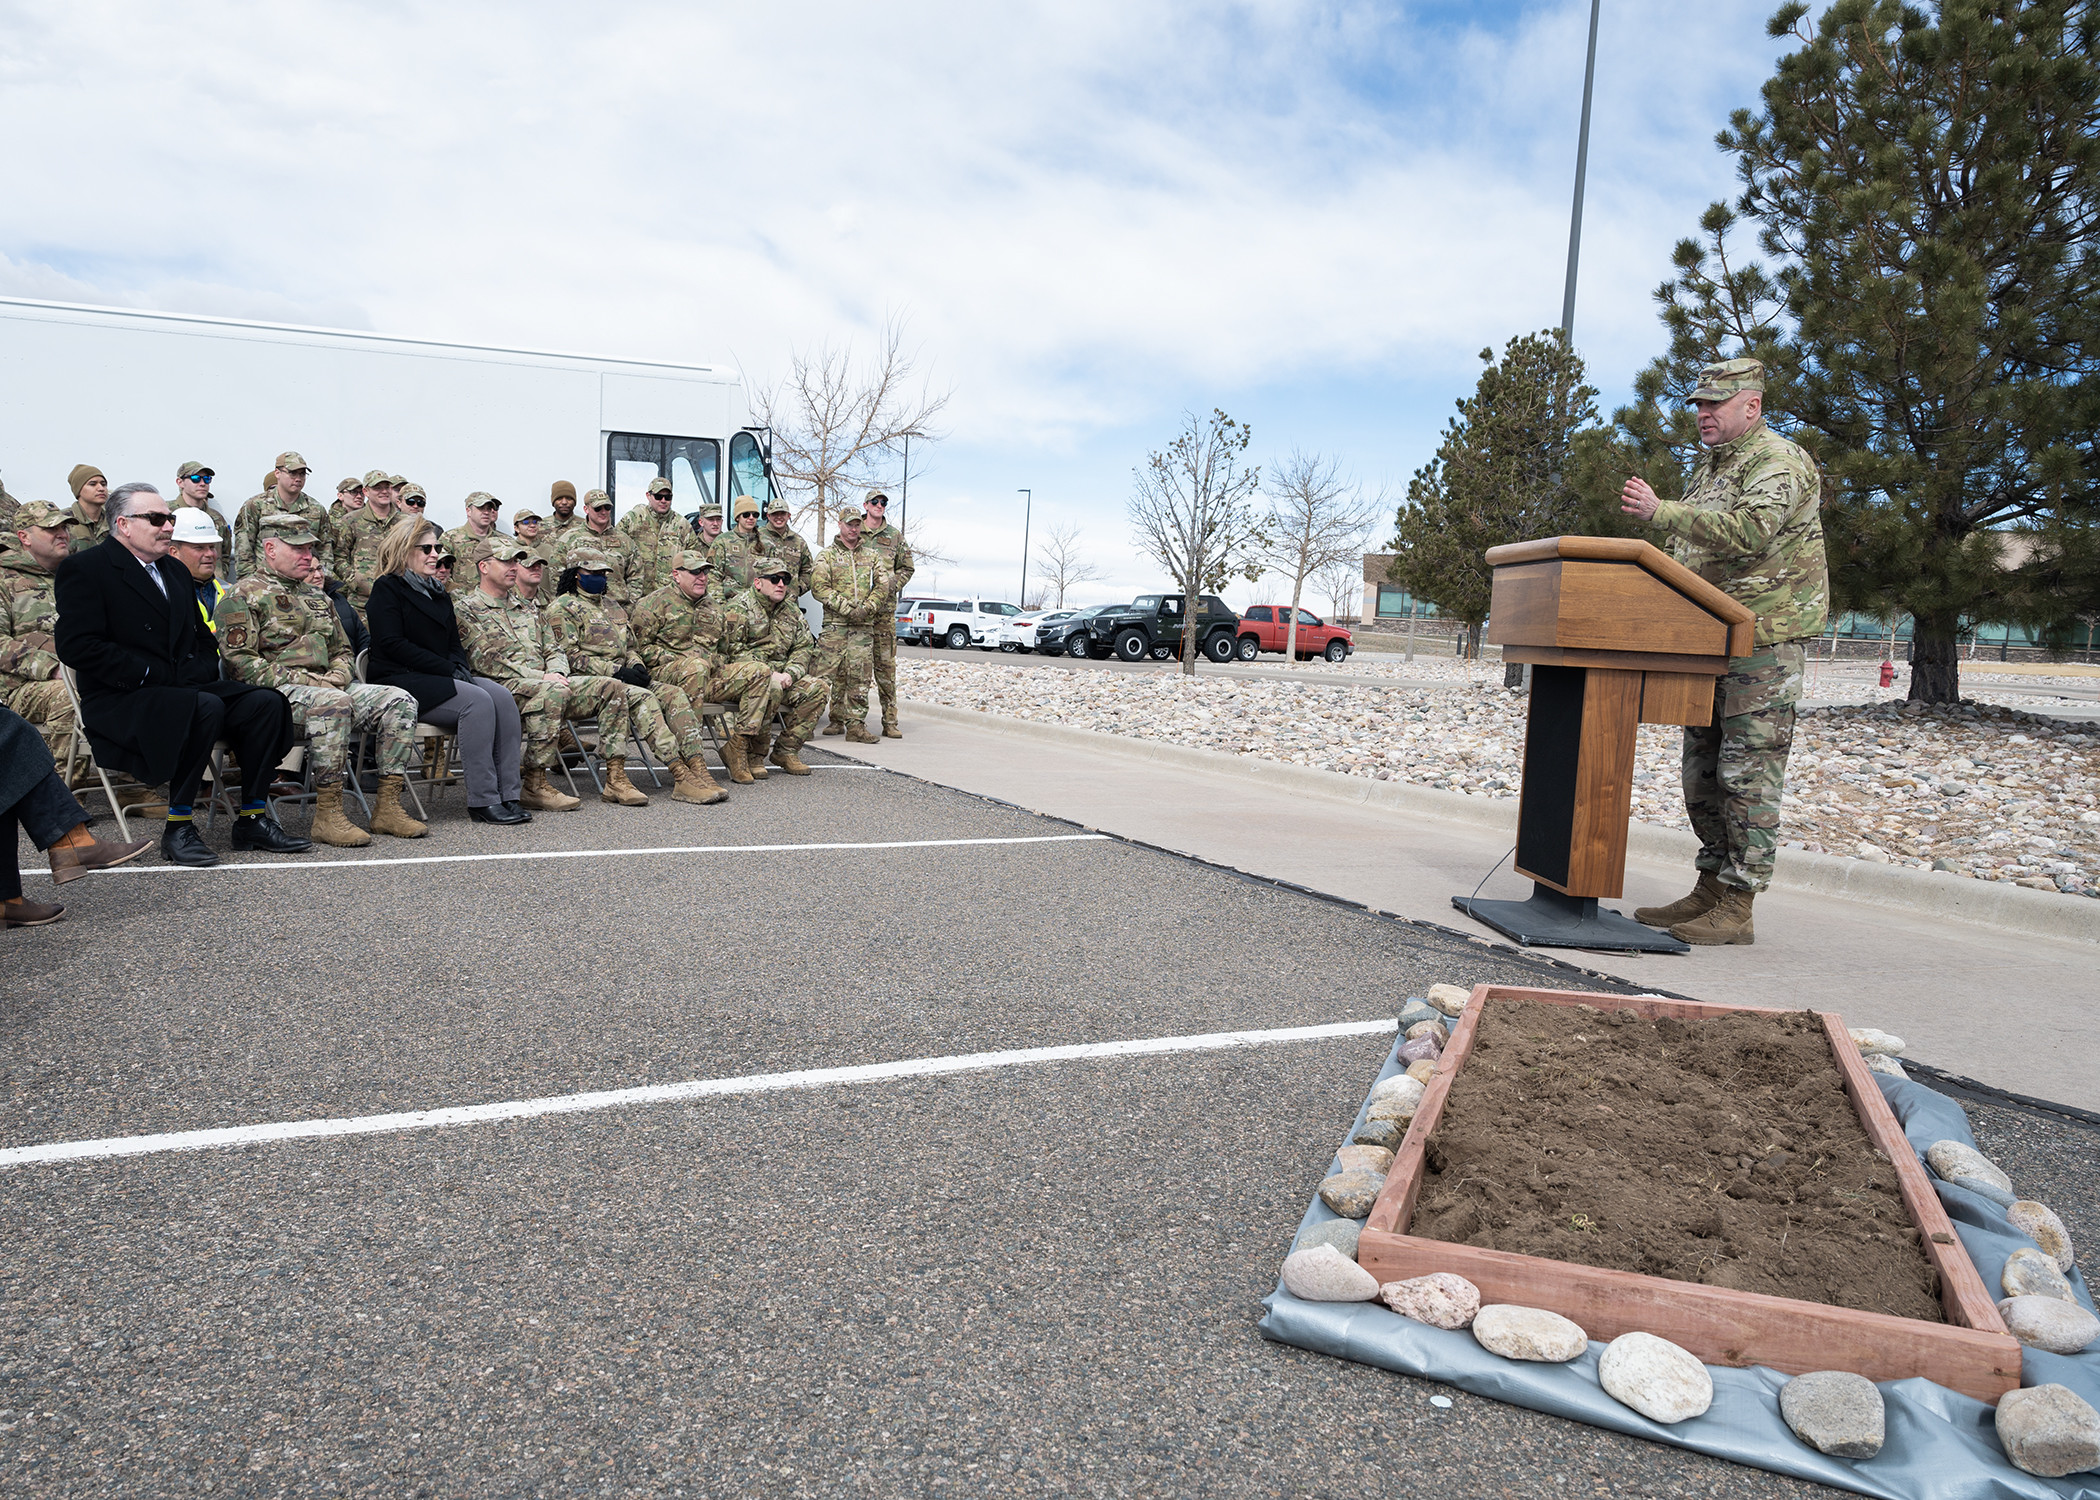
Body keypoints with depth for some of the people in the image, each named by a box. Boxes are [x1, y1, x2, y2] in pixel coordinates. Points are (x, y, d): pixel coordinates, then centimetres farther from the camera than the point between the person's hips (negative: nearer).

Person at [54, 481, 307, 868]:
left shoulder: (175, 571, 20)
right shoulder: (85, 568, -4)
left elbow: (202, 637, 25)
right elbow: (76, 645, -16)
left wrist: (202, 669, 3)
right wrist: (152, 675, -19)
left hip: (188, 688, 7)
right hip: (121, 702, -7)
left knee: (266, 702, -16)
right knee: (206, 707, -35)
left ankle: (252, 820, -11)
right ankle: (178, 828, -24)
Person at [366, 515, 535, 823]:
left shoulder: (438, 593, 23)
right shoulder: (387, 589, 0)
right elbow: (392, 644, -12)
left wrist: (461, 667, -3)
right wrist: (448, 669, -16)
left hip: (444, 679, 7)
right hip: (400, 680, -7)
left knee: (503, 697, -21)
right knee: (477, 700, -30)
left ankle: (508, 793, -25)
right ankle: (483, 799, -28)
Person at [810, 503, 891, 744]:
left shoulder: (872, 556, 17)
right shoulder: (826, 555, 8)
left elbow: (882, 585, 9)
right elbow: (819, 587, -4)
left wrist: (868, 608, -9)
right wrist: (847, 608, -13)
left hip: (864, 625, 2)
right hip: (835, 624, -1)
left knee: (860, 675, -6)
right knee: (835, 674, -3)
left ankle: (855, 725, -7)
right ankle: (837, 720, 10)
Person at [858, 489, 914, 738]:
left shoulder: (895, 536, 12)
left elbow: (907, 568, 16)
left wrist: (892, 584, -2)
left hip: (884, 608, 0)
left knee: (886, 664, -2)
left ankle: (890, 722, 0)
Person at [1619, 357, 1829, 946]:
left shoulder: (1780, 462, -8)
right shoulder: (1706, 464, 20)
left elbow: (1748, 531, -27)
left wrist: (1659, 512, -28)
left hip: (1765, 638, -9)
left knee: (1747, 772, -9)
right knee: (1702, 771, 9)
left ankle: (1737, 908, -5)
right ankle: (1710, 891, 17)